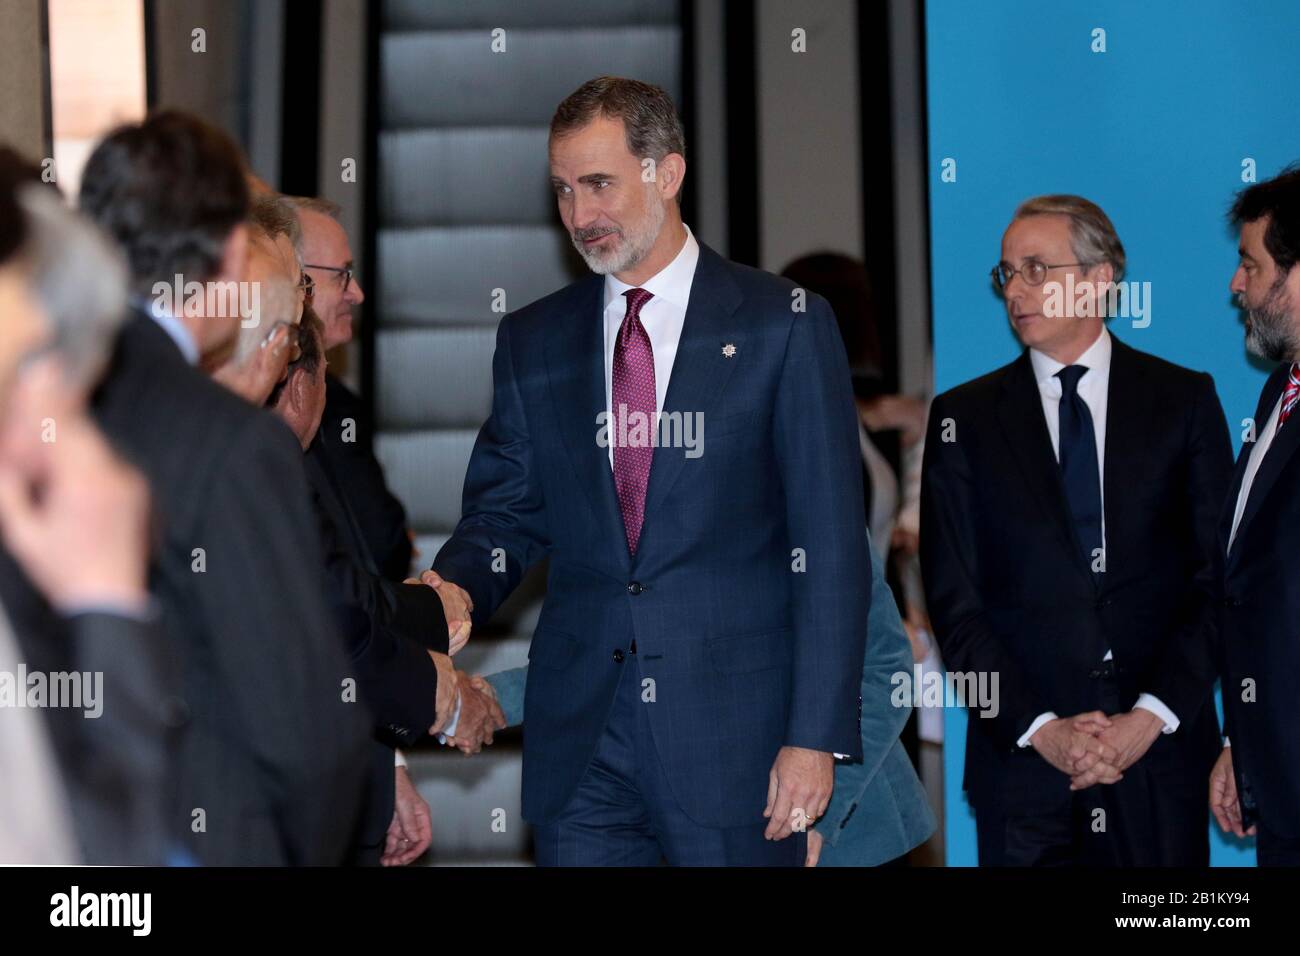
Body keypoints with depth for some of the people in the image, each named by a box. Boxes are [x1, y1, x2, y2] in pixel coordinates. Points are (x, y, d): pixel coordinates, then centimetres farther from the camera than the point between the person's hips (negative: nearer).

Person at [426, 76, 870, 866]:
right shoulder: (532, 341, 10)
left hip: (736, 735, -3)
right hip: (581, 742, 3)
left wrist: (817, 736, -11)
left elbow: (831, 543, -5)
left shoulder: (784, 325, -2)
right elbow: (505, 510, 14)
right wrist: (458, 587, -9)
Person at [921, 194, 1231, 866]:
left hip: (1160, 754, 0)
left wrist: (1153, 716, -10)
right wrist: (1040, 729, -10)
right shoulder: (963, 418, 5)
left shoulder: (1185, 400, 5)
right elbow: (954, 601, 1)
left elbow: (1218, 578, 1)